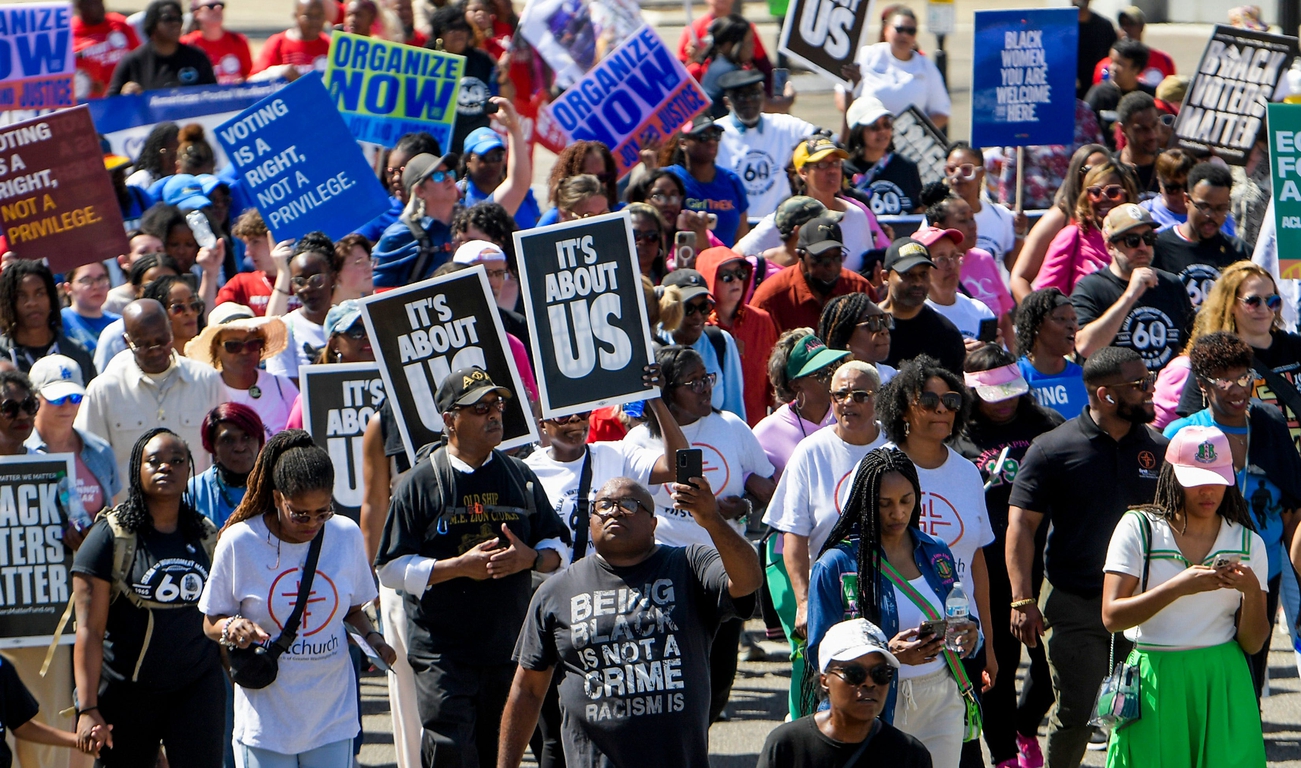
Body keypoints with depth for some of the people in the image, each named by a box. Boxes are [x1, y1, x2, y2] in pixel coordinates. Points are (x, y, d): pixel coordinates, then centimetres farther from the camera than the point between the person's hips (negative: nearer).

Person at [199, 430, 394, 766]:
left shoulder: (347, 535, 0)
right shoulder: (239, 542, -9)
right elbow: (211, 623, 1)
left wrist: (370, 637, -6)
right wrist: (233, 628, -22)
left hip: (333, 718, 2)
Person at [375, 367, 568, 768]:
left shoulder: (520, 477, 10)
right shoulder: (418, 484, -2)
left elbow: (559, 548, 15)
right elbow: (392, 569, -6)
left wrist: (530, 558, -9)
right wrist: (460, 566, -18)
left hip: (510, 650, 4)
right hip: (442, 655, -4)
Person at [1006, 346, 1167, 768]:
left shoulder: (1157, 449, 8)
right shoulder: (1053, 449, -4)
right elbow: (1021, 524, -6)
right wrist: (1023, 600, -14)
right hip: (1074, 603, -3)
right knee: (1075, 715, -3)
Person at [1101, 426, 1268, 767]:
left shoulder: (1247, 543, 6)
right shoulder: (1138, 528, 0)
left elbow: (1253, 644, 5)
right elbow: (1112, 616, -10)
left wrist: (1251, 590, -13)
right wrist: (1178, 587, -19)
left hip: (1223, 686, 2)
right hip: (1156, 685, -2)